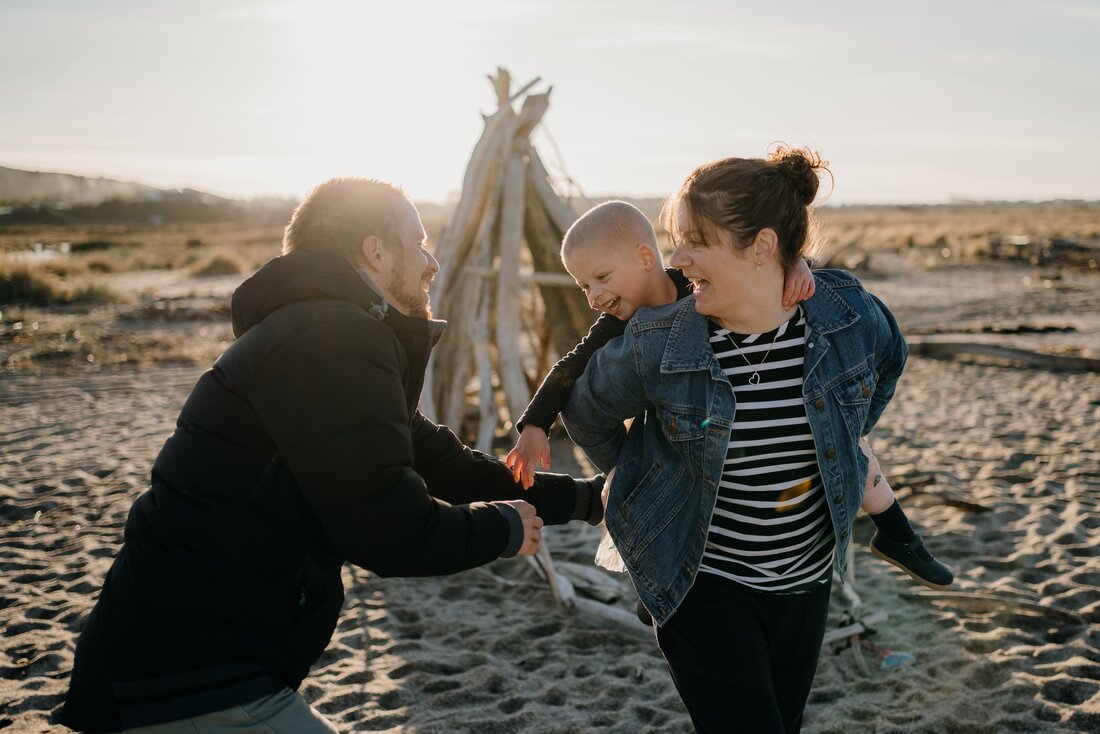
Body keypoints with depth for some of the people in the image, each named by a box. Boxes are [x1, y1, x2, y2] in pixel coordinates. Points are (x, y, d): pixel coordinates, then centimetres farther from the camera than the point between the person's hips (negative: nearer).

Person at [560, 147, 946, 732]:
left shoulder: (849, 316, -14)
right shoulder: (657, 344, -21)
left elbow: (887, 361, 12)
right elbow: (588, 411, 0)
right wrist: (632, 480, 10)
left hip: (807, 579, 4)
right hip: (704, 587, -3)